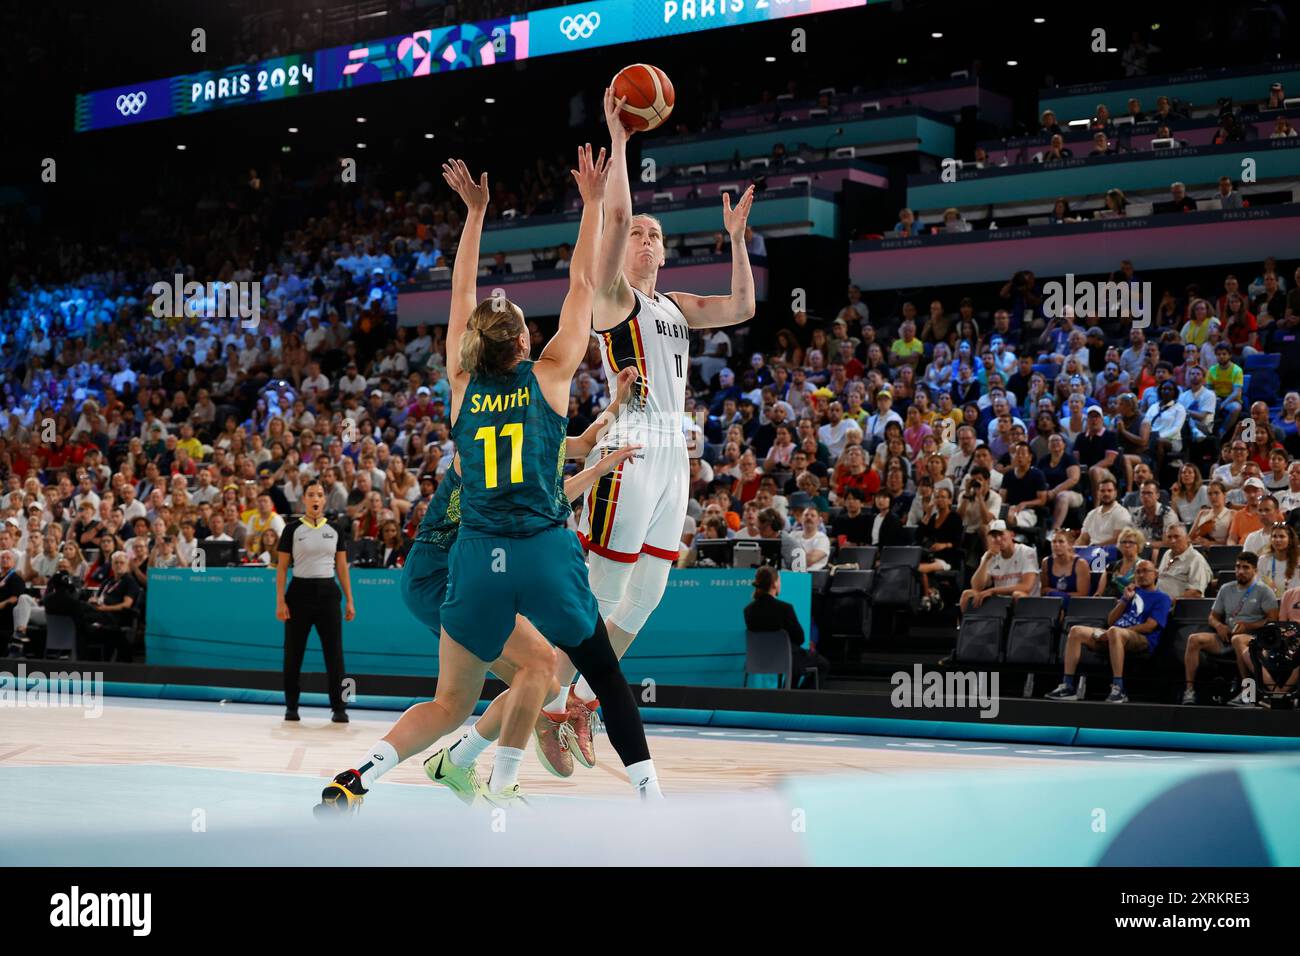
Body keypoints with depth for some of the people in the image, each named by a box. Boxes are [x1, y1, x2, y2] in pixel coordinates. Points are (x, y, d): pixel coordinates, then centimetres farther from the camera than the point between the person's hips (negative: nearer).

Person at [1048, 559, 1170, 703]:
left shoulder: (1161, 598, 8)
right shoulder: (1132, 592, 26)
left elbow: (1149, 626, -7)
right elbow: (1110, 621, 19)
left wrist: (1119, 630, -11)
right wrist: (1125, 599, 7)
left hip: (1142, 640, -7)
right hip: (1115, 637, 7)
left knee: (1114, 632, -40)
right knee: (1076, 631, -12)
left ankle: (1118, 690, -44)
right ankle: (1067, 687, -19)